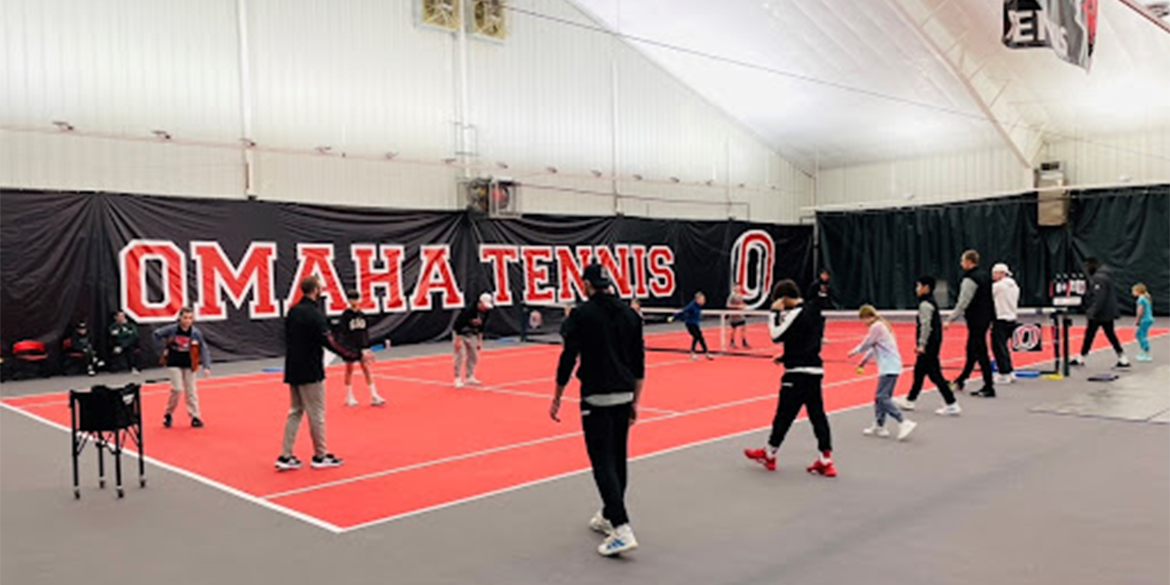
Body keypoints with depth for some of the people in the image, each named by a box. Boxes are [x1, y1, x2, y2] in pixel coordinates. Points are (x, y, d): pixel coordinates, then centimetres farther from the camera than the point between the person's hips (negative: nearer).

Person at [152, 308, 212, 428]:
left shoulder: (196, 333, -11)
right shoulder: (172, 329, -12)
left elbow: (204, 350, -8)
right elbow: (156, 334, 3)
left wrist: (206, 366, -15)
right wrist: (163, 348, -1)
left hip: (189, 365, 1)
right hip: (174, 364, -1)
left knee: (191, 391, 4)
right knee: (177, 389, -10)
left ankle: (195, 417, 12)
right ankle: (169, 414, 11)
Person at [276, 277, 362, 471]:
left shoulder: (293, 311, 7)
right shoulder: (314, 314, -17)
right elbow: (330, 344, -22)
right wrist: (358, 355, -19)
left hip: (293, 371, 8)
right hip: (310, 373, -8)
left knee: (295, 412, 13)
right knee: (316, 414, 3)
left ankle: (286, 457, 13)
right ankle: (320, 456, 13)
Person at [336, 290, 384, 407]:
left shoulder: (361, 314, 5)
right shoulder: (346, 315, -10)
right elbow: (341, 332, -12)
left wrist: (367, 346, 11)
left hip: (362, 346, 4)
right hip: (350, 347, -4)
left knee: (366, 369, 3)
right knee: (349, 370, 7)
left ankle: (374, 396, 3)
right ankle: (349, 398, 18)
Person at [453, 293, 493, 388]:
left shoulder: (485, 312, -7)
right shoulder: (469, 310, -29)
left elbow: (481, 327, 6)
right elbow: (459, 324, -27)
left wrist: (479, 340, 7)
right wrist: (458, 340, -27)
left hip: (472, 335, 7)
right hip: (460, 334, -7)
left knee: (474, 356, 7)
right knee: (460, 356, -13)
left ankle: (470, 377, 18)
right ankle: (458, 379, -8)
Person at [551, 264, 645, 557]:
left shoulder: (582, 314, -8)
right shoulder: (629, 314, 8)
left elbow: (568, 359, -10)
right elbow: (639, 362, 9)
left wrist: (557, 398, -1)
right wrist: (635, 400, 16)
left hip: (596, 398, -6)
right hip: (624, 396, 6)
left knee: (603, 463, -5)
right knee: (618, 459, 16)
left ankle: (622, 530, -13)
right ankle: (608, 517, 31)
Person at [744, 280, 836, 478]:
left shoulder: (796, 313, -15)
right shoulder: (814, 312, 13)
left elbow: (777, 335, -15)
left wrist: (775, 313, -6)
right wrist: (786, 357, 18)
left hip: (798, 372, -8)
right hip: (815, 370, 8)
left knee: (784, 413, 4)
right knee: (817, 415, 8)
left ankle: (769, 454, 18)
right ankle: (825, 460, 8)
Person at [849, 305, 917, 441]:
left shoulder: (876, 327, -11)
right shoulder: (882, 325, 19)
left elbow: (866, 345, -6)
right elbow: (873, 348, 26)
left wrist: (853, 352, 12)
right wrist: (863, 362, 30)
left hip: (889, 368, -10)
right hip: (891, 367, 10)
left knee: (882, 397, -13)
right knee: (880, 397, 13)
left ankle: (904, 422, -18)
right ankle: (879, 426, 16)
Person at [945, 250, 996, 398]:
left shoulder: (970, 280, -17)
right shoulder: (984, 276, 12)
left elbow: (963, 303, -21)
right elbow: (989, 300, 19)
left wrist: (950, 320, -19)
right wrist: (990, 318, 25)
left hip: (976, 321, -10)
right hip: (984, 319, 10)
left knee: (980, 353, -6)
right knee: (972, 350, 19)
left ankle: (989, 387, -3)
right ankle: (962, 380, 32)